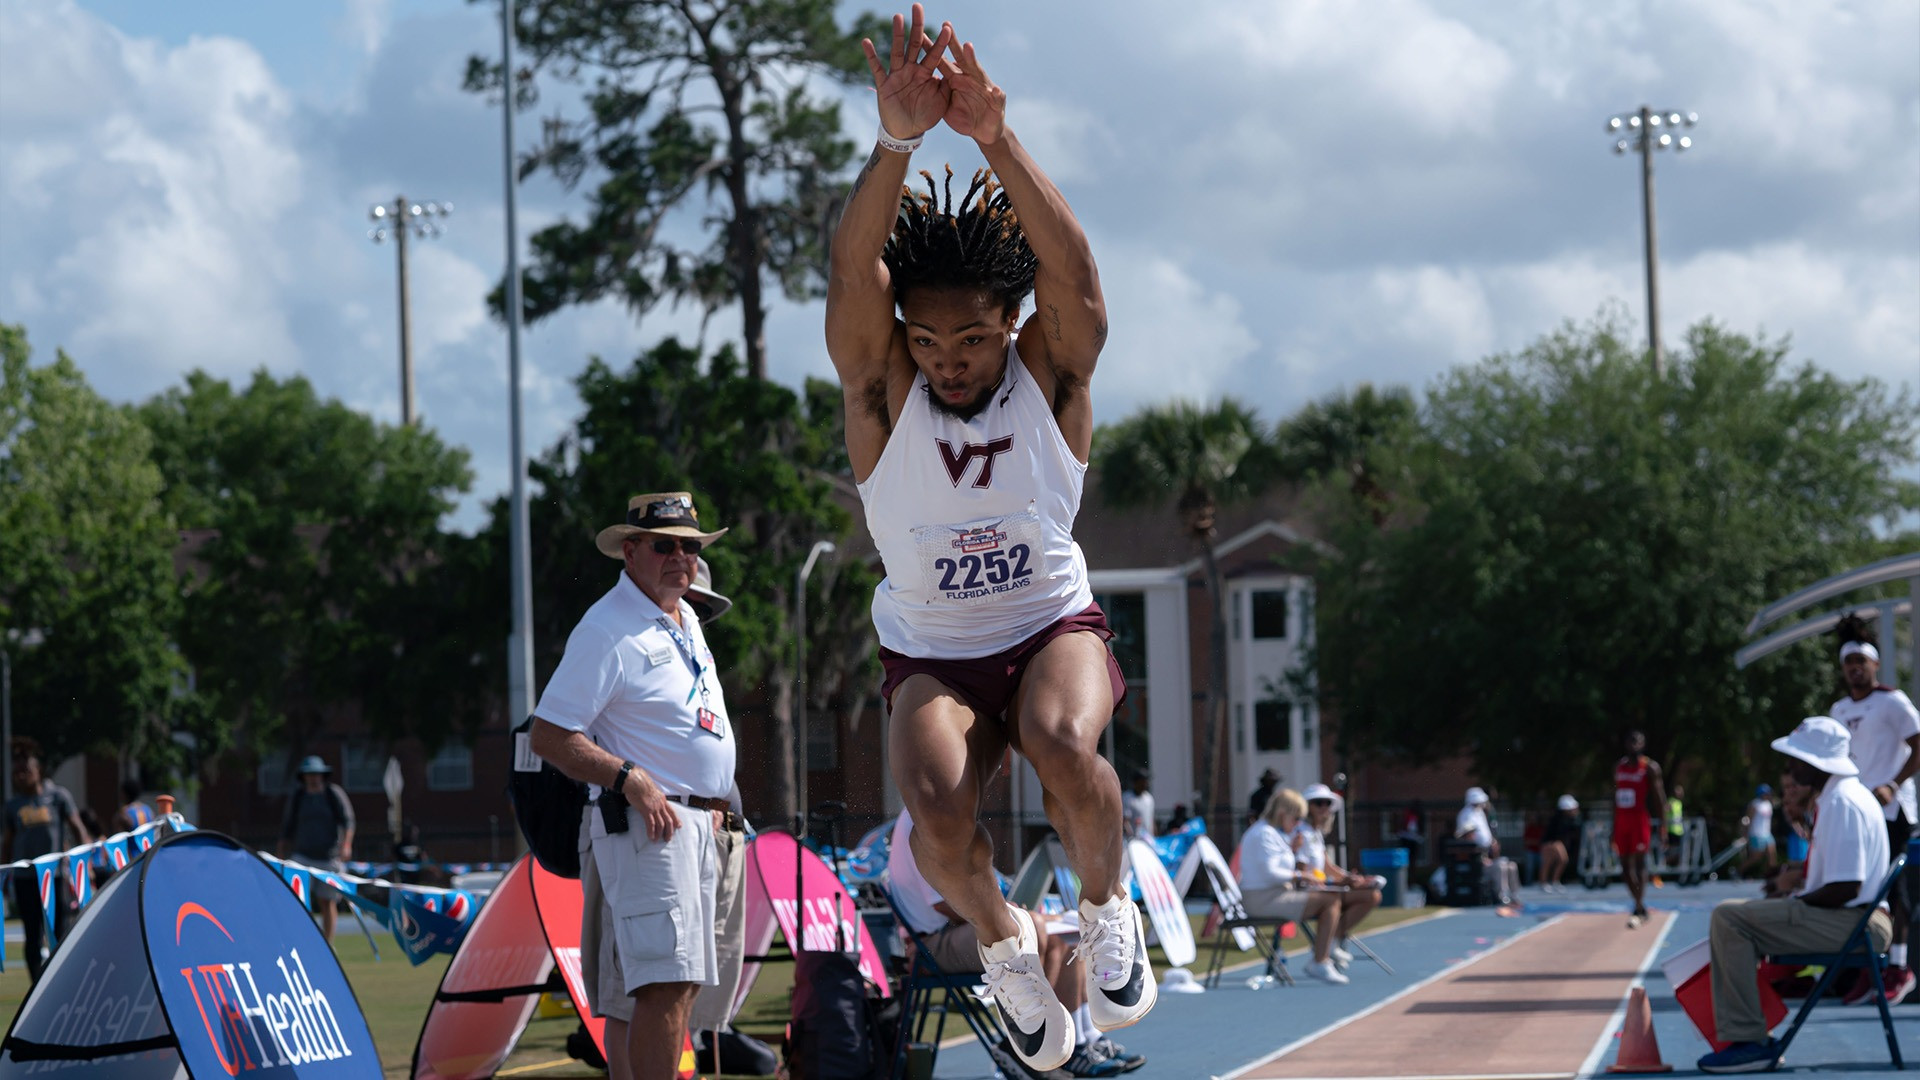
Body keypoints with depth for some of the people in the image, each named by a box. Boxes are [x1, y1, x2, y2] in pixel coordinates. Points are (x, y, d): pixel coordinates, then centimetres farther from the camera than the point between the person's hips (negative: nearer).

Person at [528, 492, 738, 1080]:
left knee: (678, 981, 7)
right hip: (645, 825, -9)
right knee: (667, 980, -18)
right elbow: (548, 735, -14)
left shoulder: (685, 619, 17)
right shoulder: (608, 629, -11)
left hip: (698, 824, 9)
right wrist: (630, 778, -23)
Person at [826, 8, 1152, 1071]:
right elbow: (853, 277, -32)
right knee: (936, 812, -30)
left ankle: (1106, 907, -3)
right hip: (930, 652, 0)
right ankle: (1003, 943, 4)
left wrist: (996, 143, -49)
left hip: (1053, 625, 0)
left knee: (1063, 746, -35)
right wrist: (895, 144, -51)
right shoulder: (882, 391, -13)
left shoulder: (1052, 376, -12)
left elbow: (1072, 272, -32)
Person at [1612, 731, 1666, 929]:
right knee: (1625, 865, 6)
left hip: (1640, 818, -6)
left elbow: (1659, 798, -5)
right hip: (1622, 821, 6)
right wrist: (1613, 828, 17)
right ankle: (1640, 906, 19)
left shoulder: (1650, 767, -4)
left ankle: (1638, 910, -14)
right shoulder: (1619, 766, 13)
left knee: (1638, 862, -11)